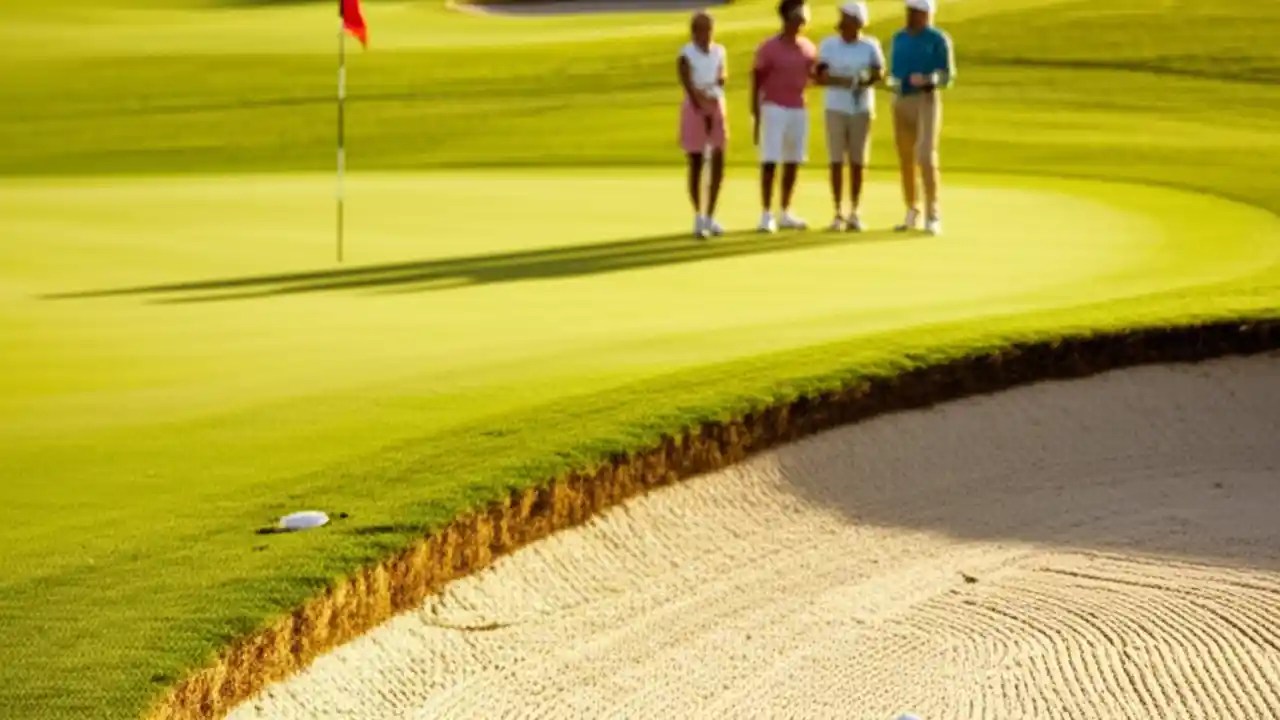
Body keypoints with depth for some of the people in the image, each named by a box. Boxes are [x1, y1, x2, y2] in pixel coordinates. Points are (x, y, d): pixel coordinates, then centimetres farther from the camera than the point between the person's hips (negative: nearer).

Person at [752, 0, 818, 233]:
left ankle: (785, 214, 16)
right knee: (770, 161, -8)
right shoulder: (769, 48, -7)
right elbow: (756, 82, -5)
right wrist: (756, 117, -9)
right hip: (774, 108, -5)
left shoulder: (808, 48, 7)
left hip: (799, 109, 5)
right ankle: (766, 215, -5)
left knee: (793, 163, 7)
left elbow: (812, 76, 17)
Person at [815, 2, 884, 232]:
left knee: (858, 162, 3)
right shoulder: (829, 45, -2)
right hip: (836, 108, 0)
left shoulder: (870, 46, -1)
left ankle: (854, 213, 10)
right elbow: (820, 77, -7)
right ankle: (838, 213, 4)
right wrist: (843, 81, -25)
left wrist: (867, 79, -17)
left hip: (862, 109, 0)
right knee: (837, 161, -1)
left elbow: (879, 72, 5)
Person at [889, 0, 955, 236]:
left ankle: (932, 217, -13)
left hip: (927, 102, -6)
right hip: (901, 102, 6)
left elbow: (948, 76, -9)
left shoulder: (938, 39, -7)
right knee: (905, 160, 9)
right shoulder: (899, 38, 11)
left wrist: (926, 79, -26)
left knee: (926, 158, -17)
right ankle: (912, 214, 22)